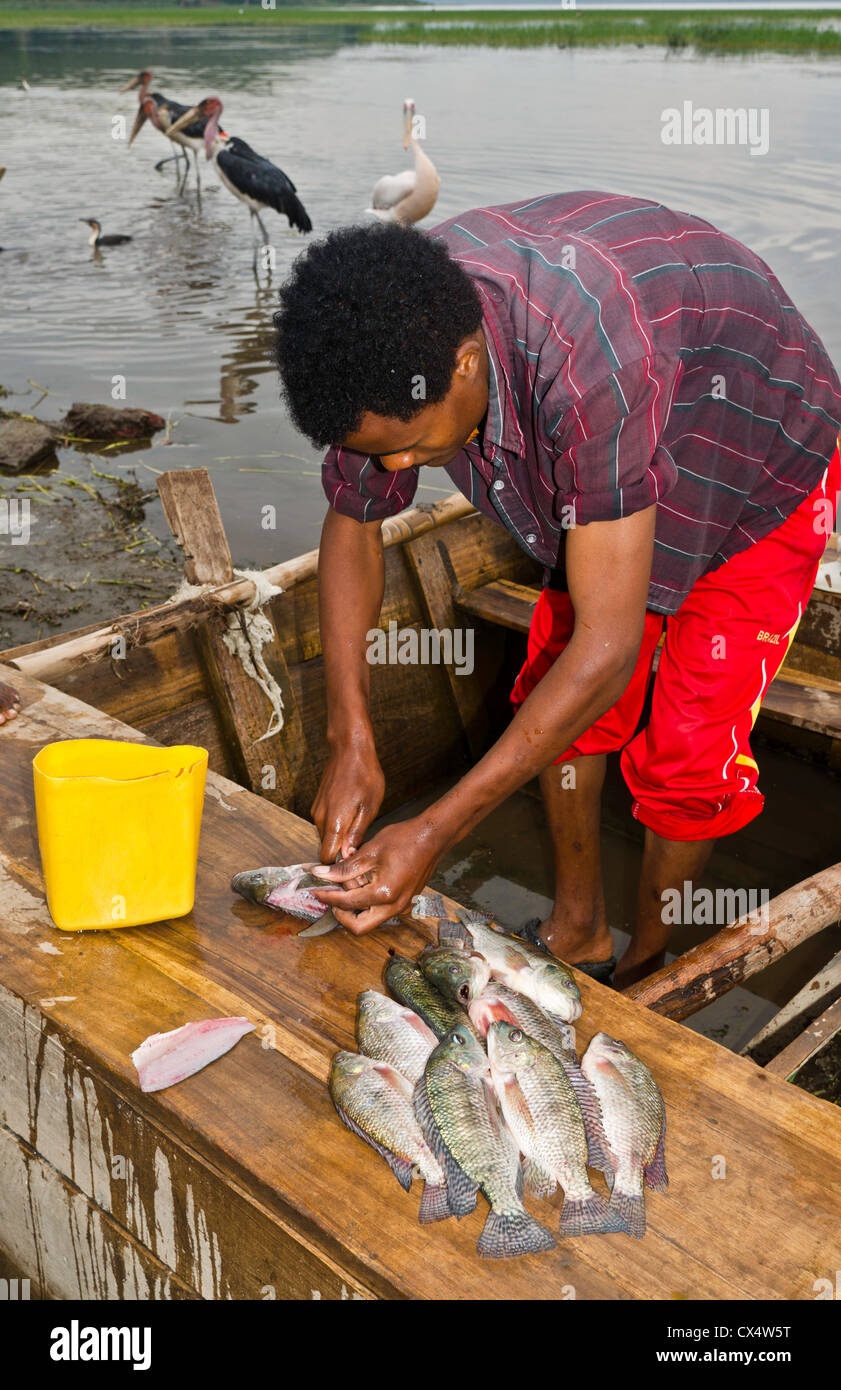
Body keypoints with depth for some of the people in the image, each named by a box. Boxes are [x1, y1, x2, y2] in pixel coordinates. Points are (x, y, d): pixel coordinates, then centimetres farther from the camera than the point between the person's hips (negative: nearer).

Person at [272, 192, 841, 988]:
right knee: (552, 699, 5)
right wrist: (350, 743, -18)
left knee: (687, 754, -7)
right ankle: (577, 932, 26)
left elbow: (608, 646, -44)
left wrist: (433, 834, -41)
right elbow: (350, 527, -10)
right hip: (600, 479, 6)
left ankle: (644, 967, 19)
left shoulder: (592, 365, -47)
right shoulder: (392, 343, -26)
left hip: (761, 472, -6)